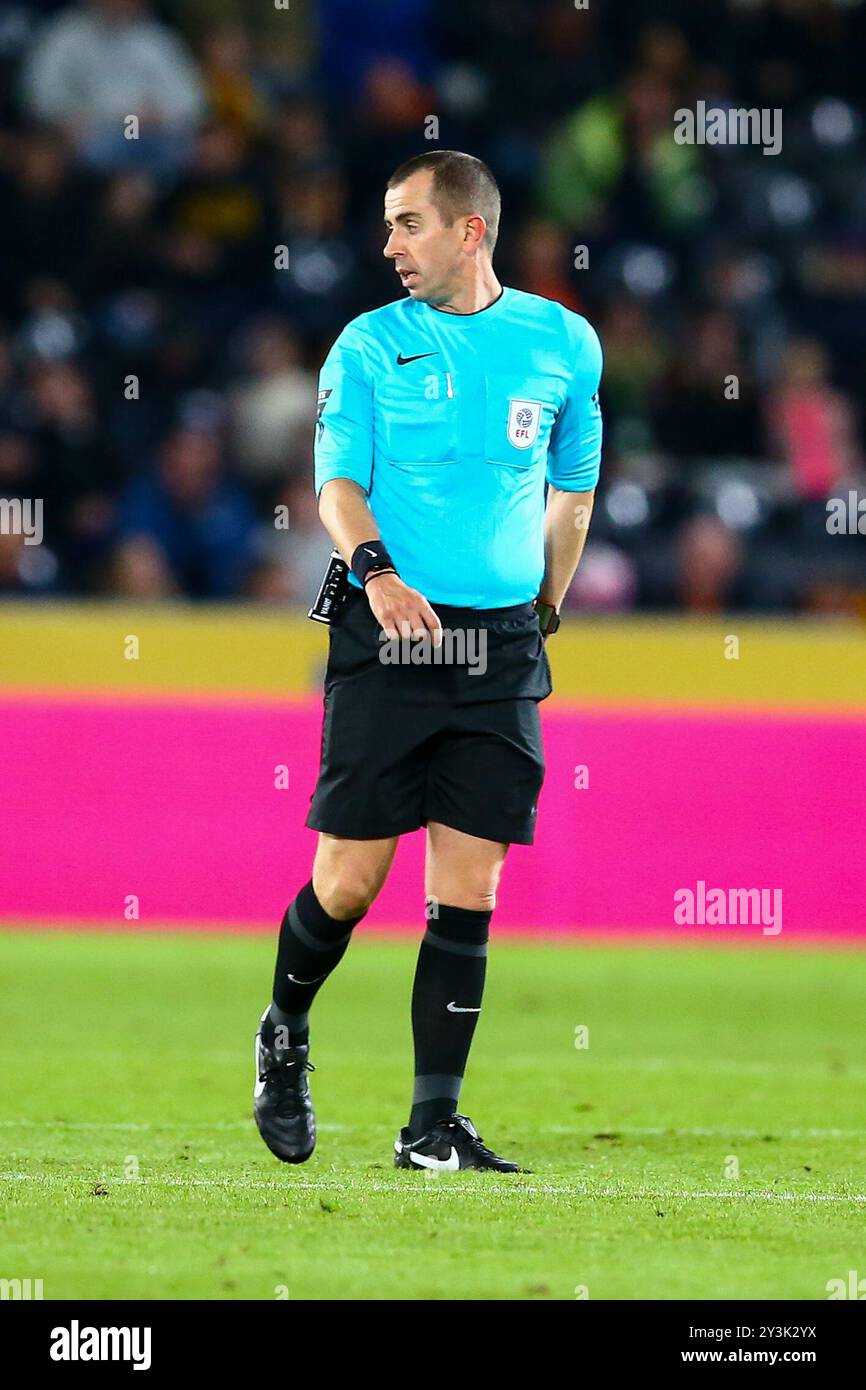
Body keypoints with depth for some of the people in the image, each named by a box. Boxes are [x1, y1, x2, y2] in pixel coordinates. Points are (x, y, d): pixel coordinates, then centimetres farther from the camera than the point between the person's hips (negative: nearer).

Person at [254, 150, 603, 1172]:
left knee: (468, 893, -2)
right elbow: (337, 481, -2)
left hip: (503, 648, 1)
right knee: (349, 880, -3)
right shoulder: (369, 346, 3)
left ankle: (433, 1122, 2)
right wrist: (375, 568, -21)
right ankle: (283, 1036, 25)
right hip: (386, 637, -1)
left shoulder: (564, 343, 8)